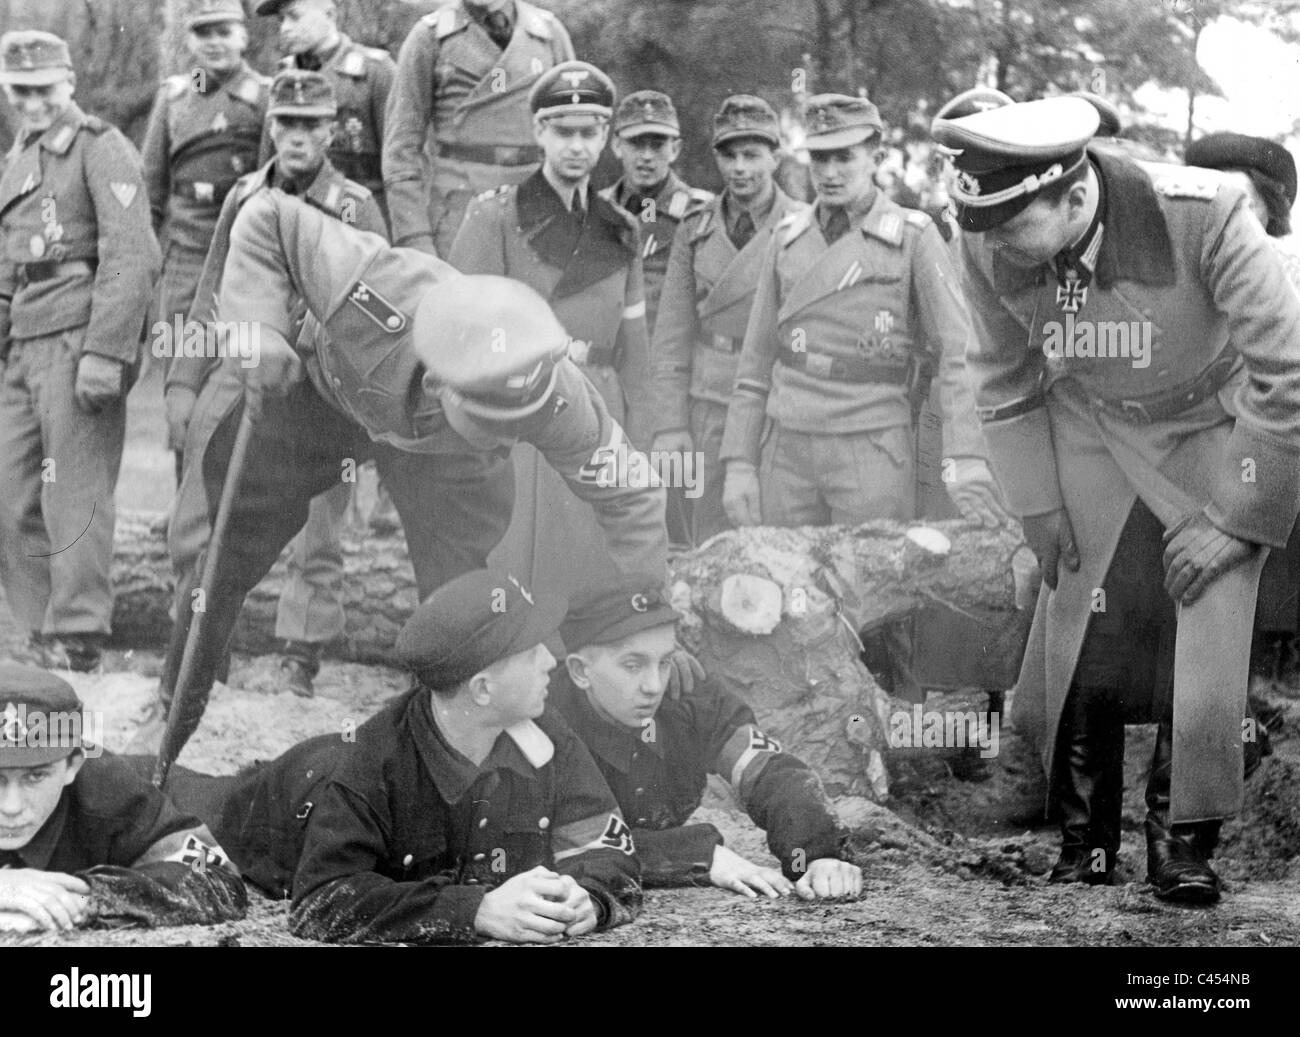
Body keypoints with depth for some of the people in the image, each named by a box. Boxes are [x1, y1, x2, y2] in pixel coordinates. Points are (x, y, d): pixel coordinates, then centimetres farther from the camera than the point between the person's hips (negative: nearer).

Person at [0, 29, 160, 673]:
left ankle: (76, 639, -4)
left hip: (78, 340, -8)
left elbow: (131, 257, -14)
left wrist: (105, 352, -20)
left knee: (74, 493, -7)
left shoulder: (102, 149, -4)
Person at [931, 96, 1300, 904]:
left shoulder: (1203, 218, -30)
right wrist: (1037, 503, -1)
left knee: (1203, 653, -11)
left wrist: (1233, 518, -17)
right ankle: (1086, 845, 16)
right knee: (1077, 651, -4)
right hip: (1091, 439, 3)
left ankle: (1184, 848, 10)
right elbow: (1004, 382, 2)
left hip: (1213, 438, -3)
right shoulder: (989, 247, -18)